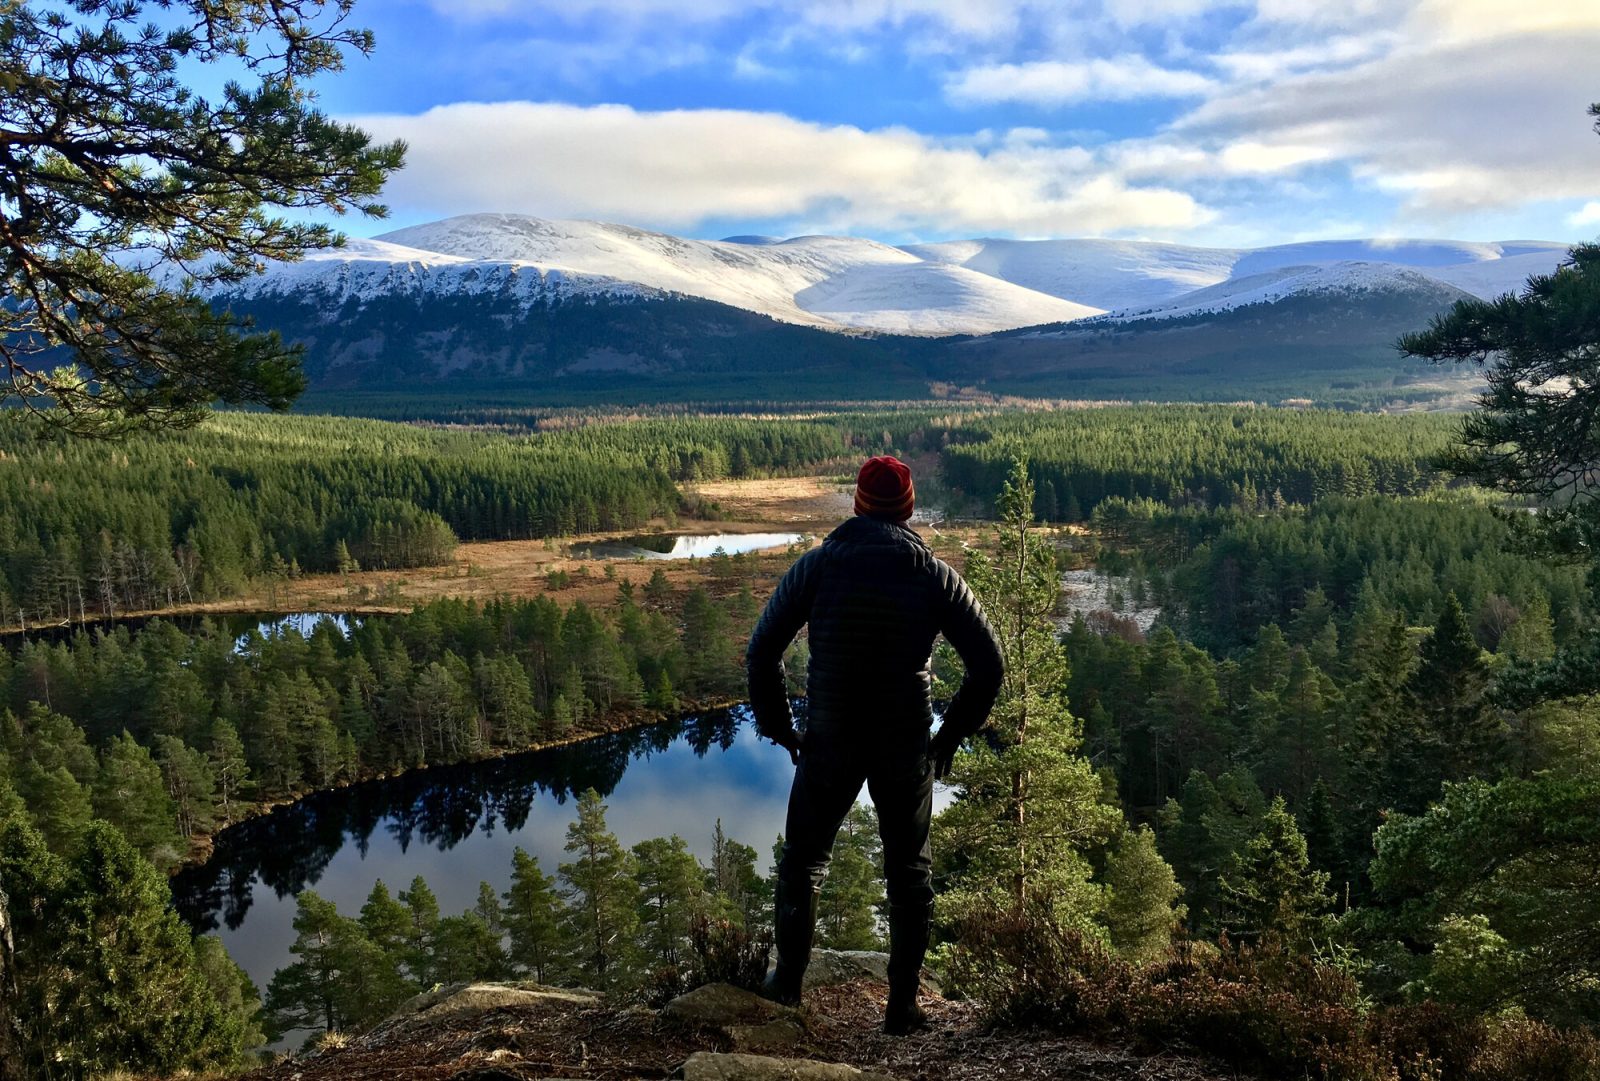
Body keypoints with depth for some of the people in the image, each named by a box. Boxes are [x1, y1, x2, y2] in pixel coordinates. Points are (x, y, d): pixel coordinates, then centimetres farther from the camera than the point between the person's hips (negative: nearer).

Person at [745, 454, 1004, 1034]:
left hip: (828, 744, 0)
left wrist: (780, 728, 7)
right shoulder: (936, 576, -2)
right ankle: (903, 1005, 18)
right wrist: (952, 734, 8)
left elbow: (761, 653, -3)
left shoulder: (817, 565, -3)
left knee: (804, 858, 19)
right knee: (910, 871, 15)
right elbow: (988, 663, -2)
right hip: (906, 748, 0)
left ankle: (789, 981, 27)